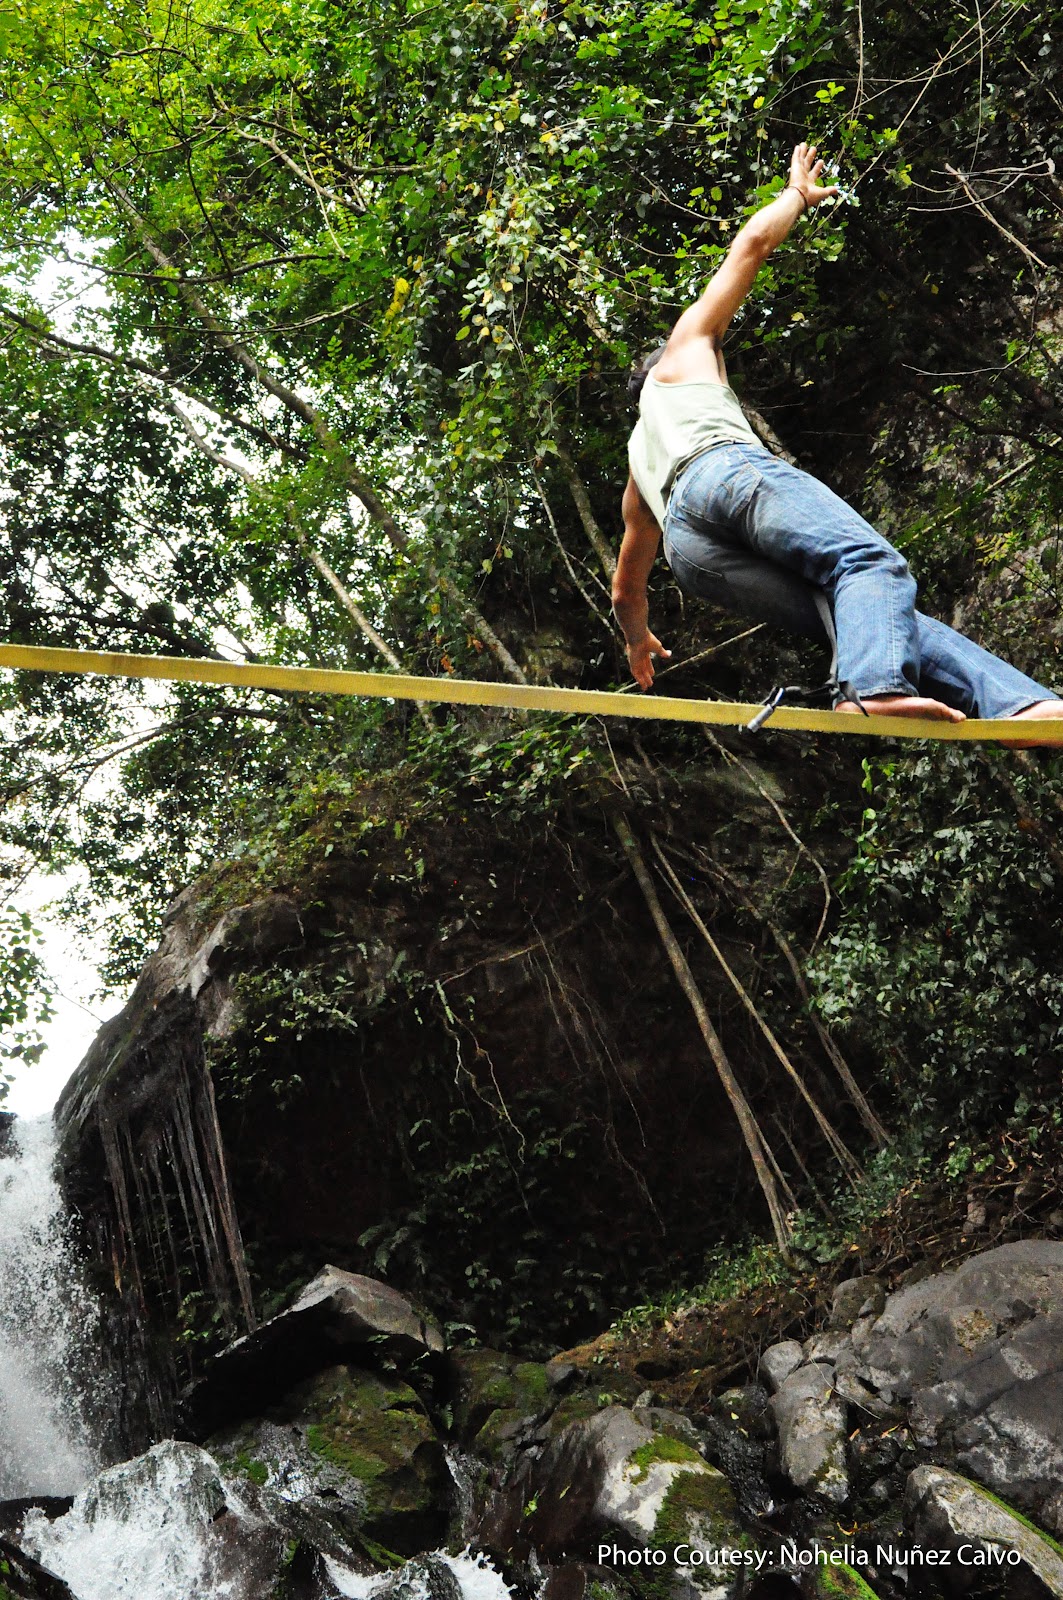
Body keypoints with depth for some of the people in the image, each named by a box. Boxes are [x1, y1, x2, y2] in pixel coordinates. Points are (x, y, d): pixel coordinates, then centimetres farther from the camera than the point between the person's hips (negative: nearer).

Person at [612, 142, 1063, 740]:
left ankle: (1011, 700, -31)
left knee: (846, 608, -10)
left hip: (685, 543, 5)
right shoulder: (687, 347, 34)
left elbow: (627, 588, 45)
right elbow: (751, 243, 30)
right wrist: (800, 194, 49)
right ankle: (876, 689, -55)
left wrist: (638, 641, 62)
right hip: (725, 467, -5)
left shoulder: (639, 471, 44)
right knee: (872, 562, -22)